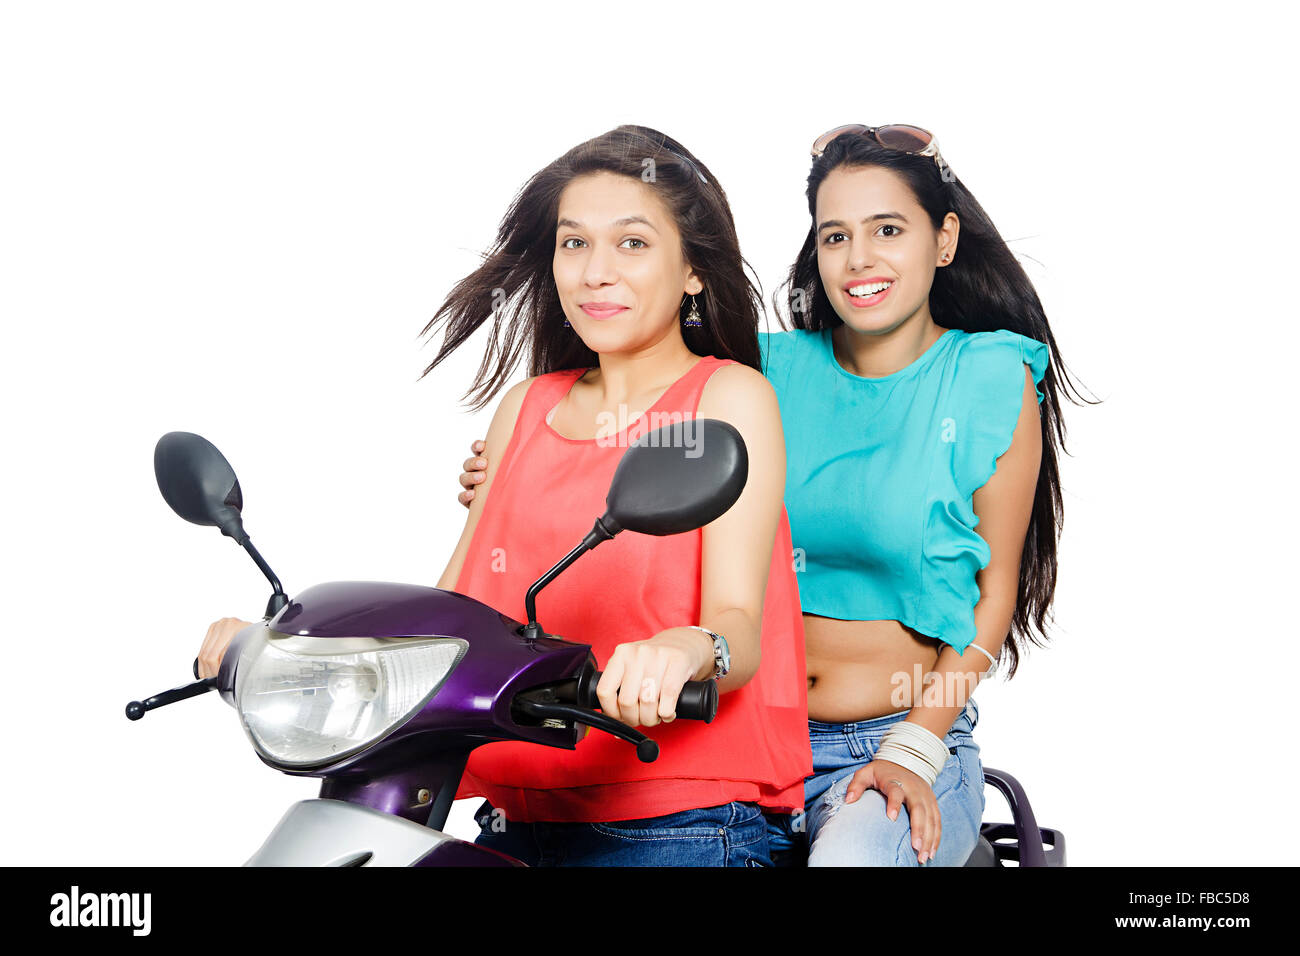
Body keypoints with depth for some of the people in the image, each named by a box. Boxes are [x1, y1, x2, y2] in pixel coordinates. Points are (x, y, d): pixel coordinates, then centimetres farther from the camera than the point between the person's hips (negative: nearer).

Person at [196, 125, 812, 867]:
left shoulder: (731, 395, -1)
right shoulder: (527, 407, 16)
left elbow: (739, 626, -13)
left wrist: (684, 650, -36)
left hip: (679, 828, -5)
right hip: (515, 820, 5)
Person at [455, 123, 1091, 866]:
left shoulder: (995, 384, 0)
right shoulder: (772, 371, 8)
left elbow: (995, 591, 0)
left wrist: (912, 752, -12)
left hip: (906, 738, -3)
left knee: (853, 856, -36)